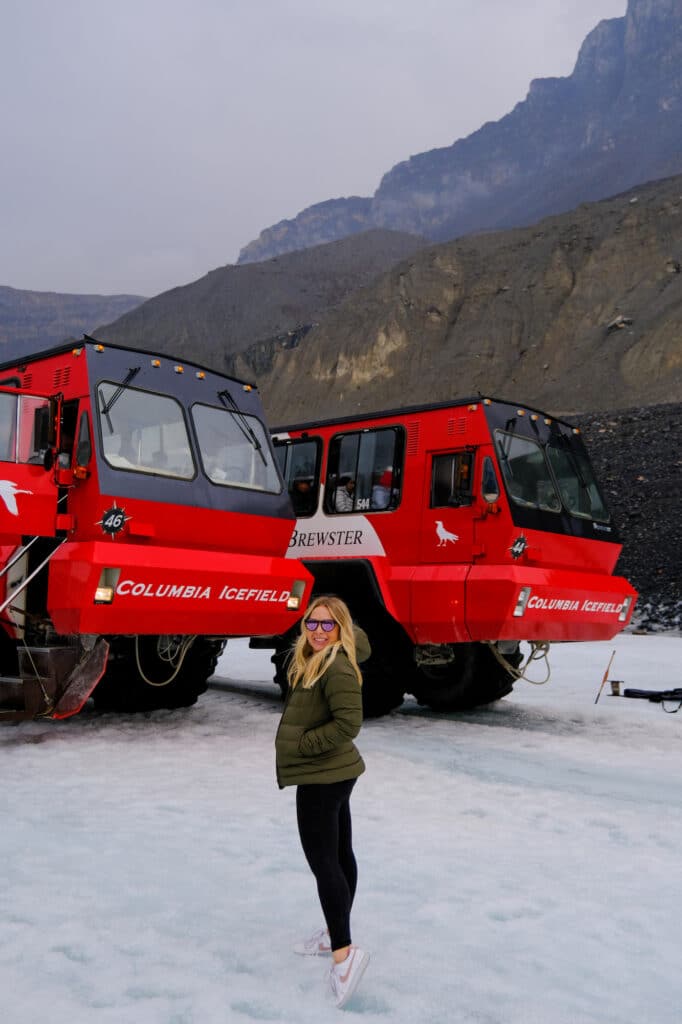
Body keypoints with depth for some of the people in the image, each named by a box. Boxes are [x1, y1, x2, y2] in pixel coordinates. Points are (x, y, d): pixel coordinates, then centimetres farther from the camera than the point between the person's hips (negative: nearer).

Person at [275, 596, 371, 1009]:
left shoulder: (338, 668, -22)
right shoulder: (315, 660, 7)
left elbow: (349, 723, -27)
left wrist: (302, 744, -20)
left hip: (322, 777, -11)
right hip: (333, 773, 11)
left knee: (322, 860, -10)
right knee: (340, 854, 18)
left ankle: (343, 951, -10)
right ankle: (335, 935, 31)